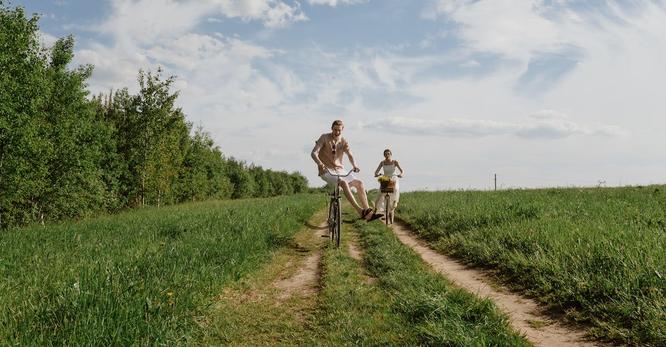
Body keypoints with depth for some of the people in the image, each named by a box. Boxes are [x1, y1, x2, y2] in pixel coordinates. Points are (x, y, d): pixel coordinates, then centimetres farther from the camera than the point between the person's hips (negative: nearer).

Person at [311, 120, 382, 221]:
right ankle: (360, 211, -36)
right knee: (344, 183, -32)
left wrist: (354, 165, -29)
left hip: (340, 170, 5)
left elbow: (350, 155, -7)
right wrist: (320, 164, -35)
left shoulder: (343, 141, 7)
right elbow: (314, 153, -16)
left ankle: (367, 212, -12)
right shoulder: (324, 138, -5)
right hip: (327, 171, -5)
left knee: (359, 183, -11)